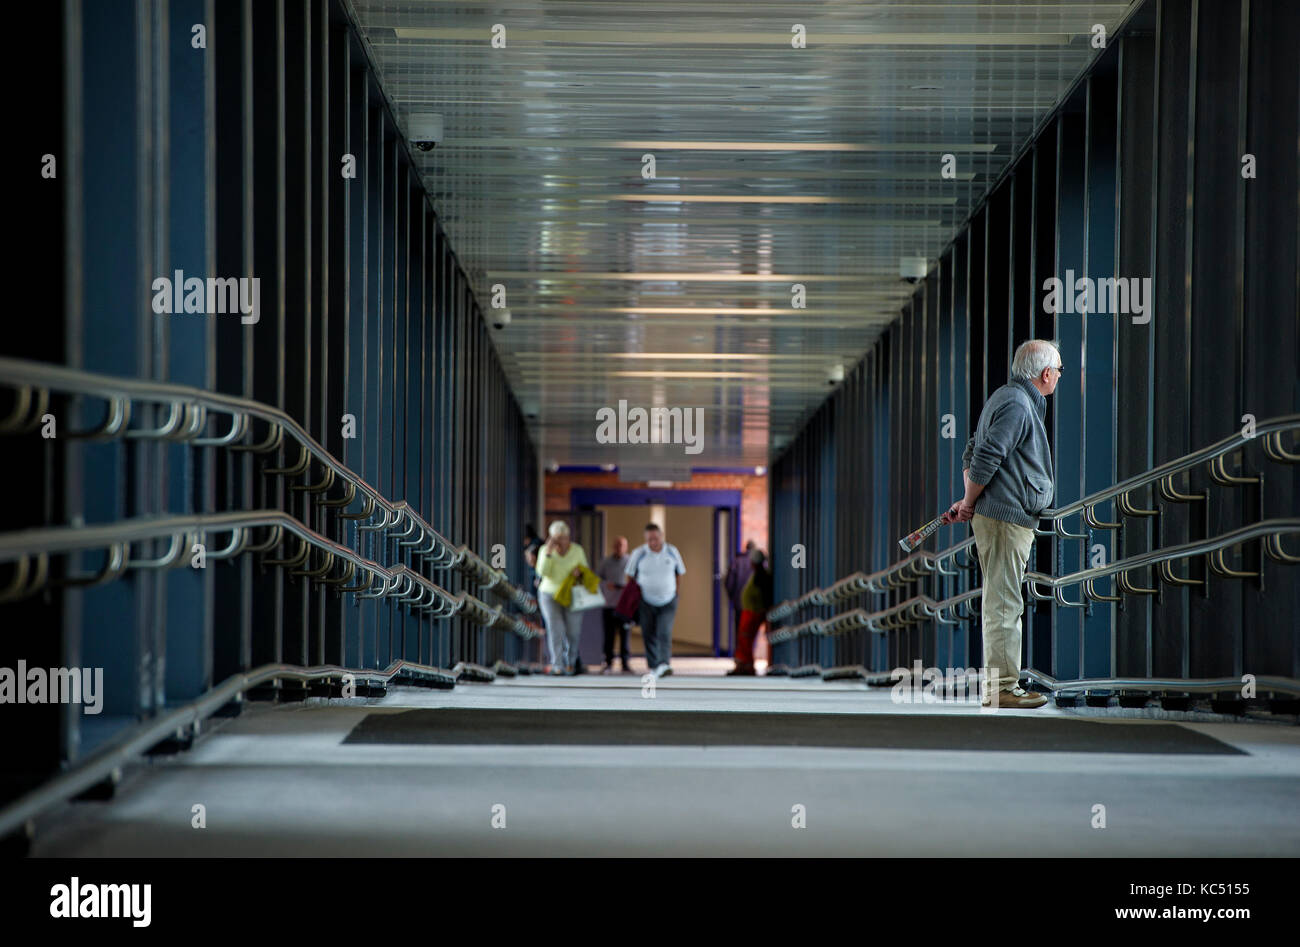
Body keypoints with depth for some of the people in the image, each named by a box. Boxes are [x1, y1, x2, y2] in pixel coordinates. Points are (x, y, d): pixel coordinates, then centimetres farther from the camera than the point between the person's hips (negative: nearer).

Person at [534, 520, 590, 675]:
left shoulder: (577, 550, -1)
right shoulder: (545, 550, -4)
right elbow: (542, 572, -15)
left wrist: (580, 572, -16)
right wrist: (548, 552, -22)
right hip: (550, 594, -1)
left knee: (573, 632, -2)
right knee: (555, 629, -12)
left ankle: (570, 663, 20)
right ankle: (557, 665, -8)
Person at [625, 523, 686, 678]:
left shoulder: (672, 551, -3)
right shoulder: (638, 553, -8)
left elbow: (679, 573, 12)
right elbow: (630, 575, 3)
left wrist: (675, 592, 13)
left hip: (668, 602, 0)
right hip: (646, 603, 0)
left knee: (664, 633, -17)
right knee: (649, 635, 3)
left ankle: (665, 663, -28)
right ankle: (653, 667, 14)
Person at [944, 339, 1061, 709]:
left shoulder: (1006, 398, 19)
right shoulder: (1017, 405, -15)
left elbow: (972, 453, 22)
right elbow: (984, 458, -21)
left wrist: (968, 501, 13)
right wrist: (969, 503, -9)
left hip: (992, 515, 11)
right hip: (1007, 518, -11)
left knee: (1000, 603, 14)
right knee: (1004, 603, -7)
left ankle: (999, 683, 20)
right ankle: (1002, 687, -3)